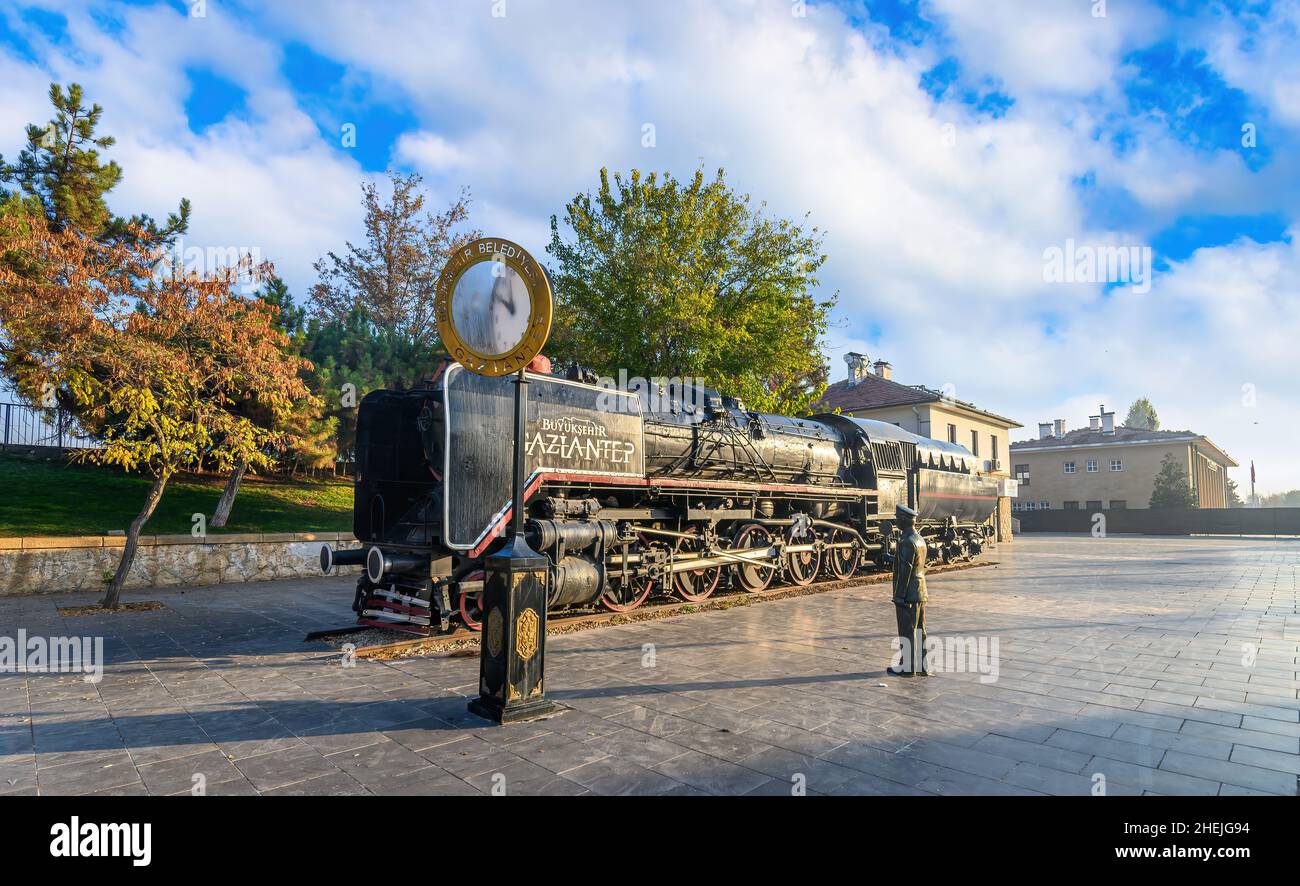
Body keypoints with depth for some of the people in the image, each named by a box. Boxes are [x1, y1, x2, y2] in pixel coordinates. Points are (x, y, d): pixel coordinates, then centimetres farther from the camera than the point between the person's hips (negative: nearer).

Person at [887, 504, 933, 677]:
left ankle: (907, 667, 7)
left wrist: (899, 596, -17)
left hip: (908, 595, -9)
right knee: (920, 631, 13)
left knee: (907, 632, 0)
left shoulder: (907, 542, -19)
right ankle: (922, 666, 20)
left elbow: (905, 571, -20)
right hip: (920, 593, 9)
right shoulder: (919, 539, 10)